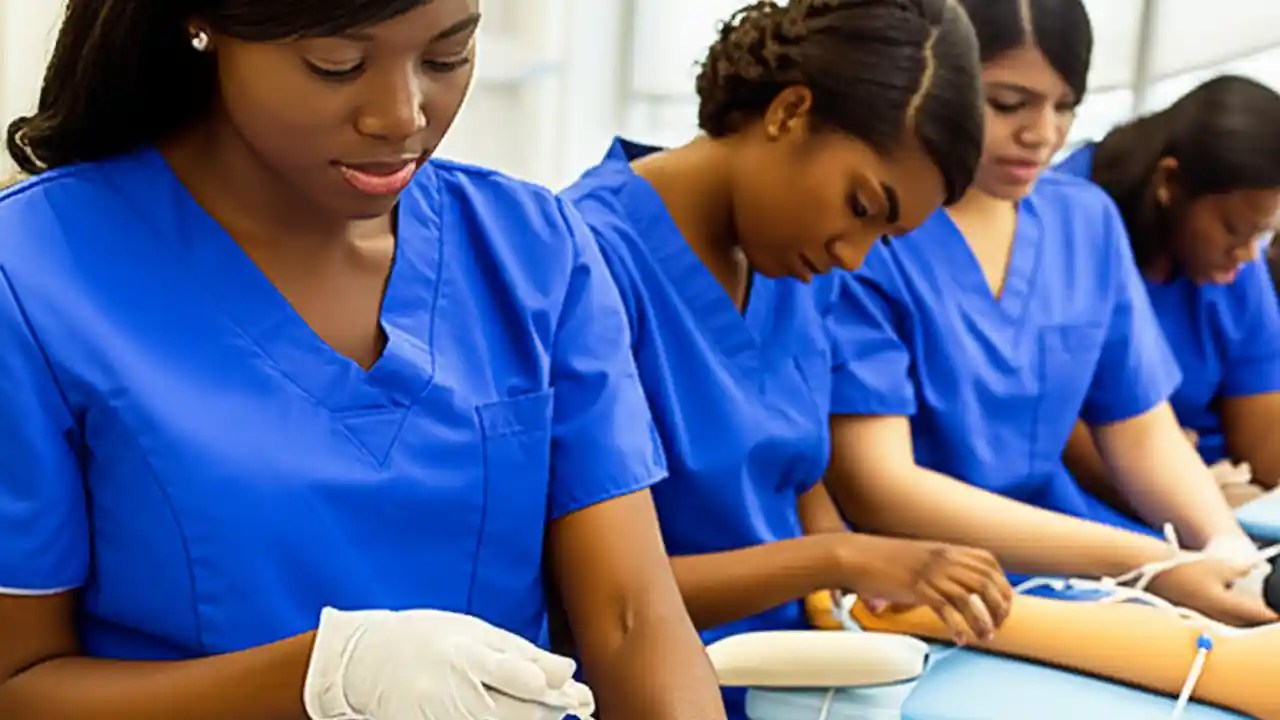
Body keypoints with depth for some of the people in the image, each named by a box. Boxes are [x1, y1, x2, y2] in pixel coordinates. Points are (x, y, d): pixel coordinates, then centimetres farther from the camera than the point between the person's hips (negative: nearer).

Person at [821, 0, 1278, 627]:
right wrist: (1144, 565, -24)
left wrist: (1226, 543, -12)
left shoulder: (1087, 219, 6)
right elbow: (875, 489, -20)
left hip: (1062, 551, 7)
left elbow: (1142, 433, 10)